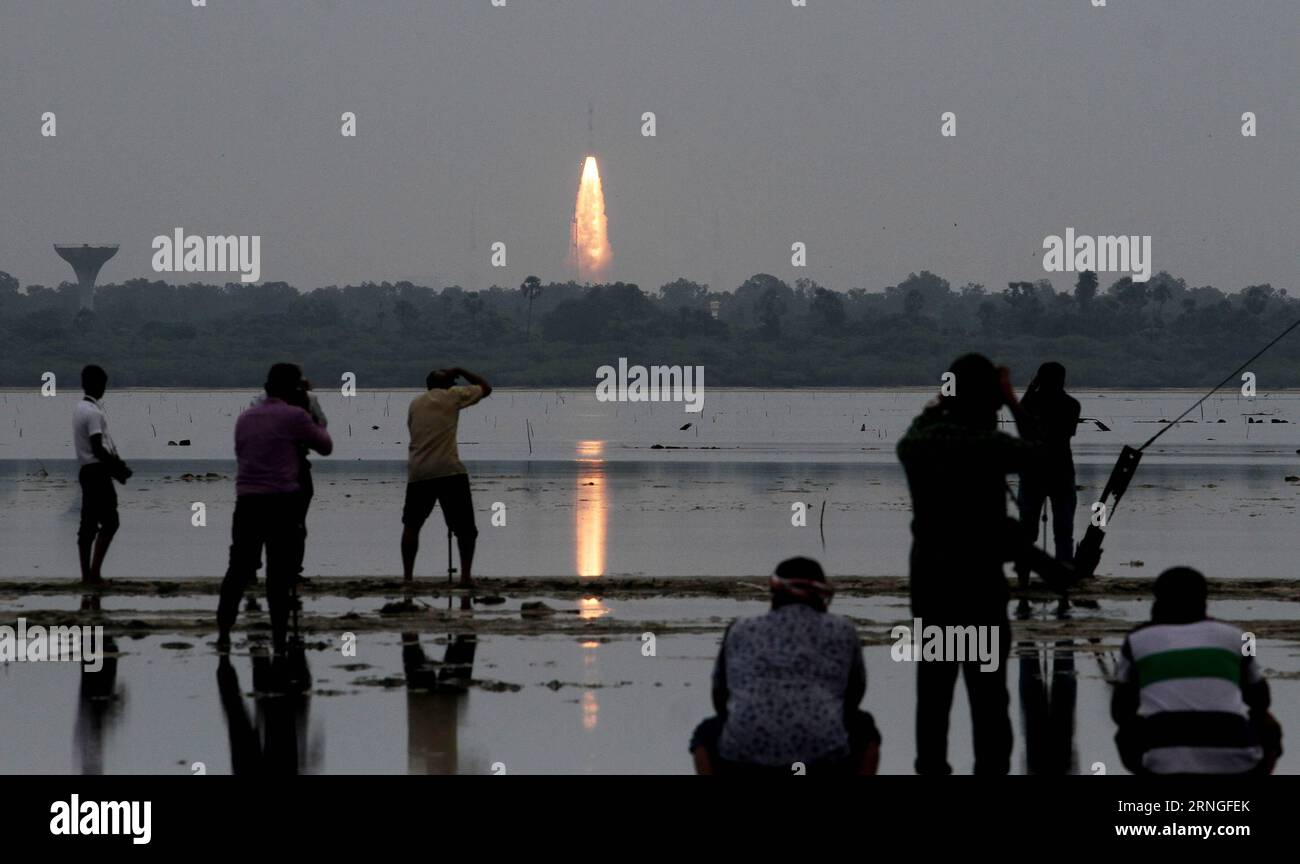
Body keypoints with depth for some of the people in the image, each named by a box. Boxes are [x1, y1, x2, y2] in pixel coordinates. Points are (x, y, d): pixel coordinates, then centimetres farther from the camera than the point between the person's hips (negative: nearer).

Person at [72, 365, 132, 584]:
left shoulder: (80, 408, 13)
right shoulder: (94, 412, -17)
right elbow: (98, 449, -20)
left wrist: (116, 464, 12)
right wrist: (118, 468, -9)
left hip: (87, 470, 9)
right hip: (97, 471, -9)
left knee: (88, 524, 9)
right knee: (109, 522, -6)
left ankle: (87, 573, 9)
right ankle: (94, 571, -12)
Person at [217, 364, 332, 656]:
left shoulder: (245, 417, 13)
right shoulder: (294, 416, -5)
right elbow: (326, 446, 3)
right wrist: (314, 421, 19)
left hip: (247, 500, 5)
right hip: (282, 501, -5)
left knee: (239, 567, 9)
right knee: (280, 571, 0)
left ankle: (223, 632, 4)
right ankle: (279, 637, 2)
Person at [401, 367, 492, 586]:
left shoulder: (415, 403, 17)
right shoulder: (453, 396, 6)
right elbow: (486, 388, 17)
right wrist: (461, 372, 25)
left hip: (418, 472, 3)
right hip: (449, 470, -3)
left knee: (411, 525, 16)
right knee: (465, 527, 5)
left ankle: (407, 575, 12)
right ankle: (466, 575, -3)